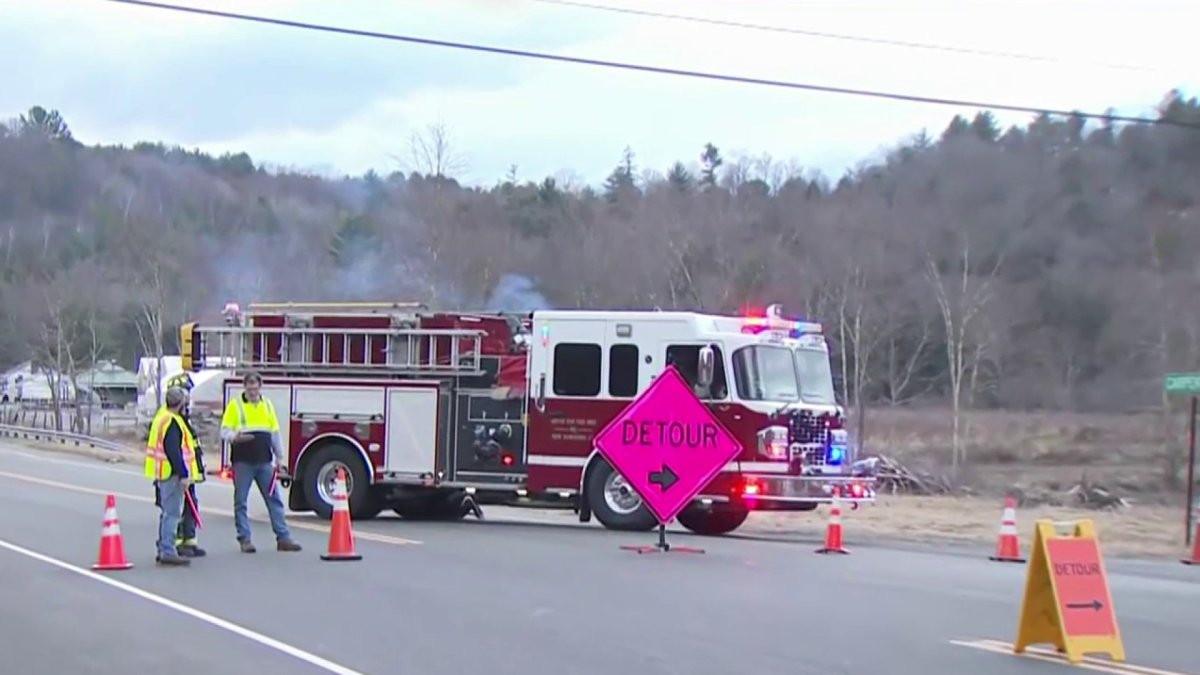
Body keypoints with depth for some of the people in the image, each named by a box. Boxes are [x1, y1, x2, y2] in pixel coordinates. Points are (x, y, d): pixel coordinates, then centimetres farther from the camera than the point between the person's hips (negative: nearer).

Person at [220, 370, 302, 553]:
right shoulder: (235, 404, 0)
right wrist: (235, 437, -25)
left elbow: (275, 433, 17)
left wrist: (279, 457, 15)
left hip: (264, 461, 4)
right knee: (241, 502, 0)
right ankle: (245, 539, 6)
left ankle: (283, 537, 6)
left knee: (274, 499, 3)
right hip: (243, 461, -4)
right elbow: (224, 431, -4)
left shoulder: (267, 405, 14)